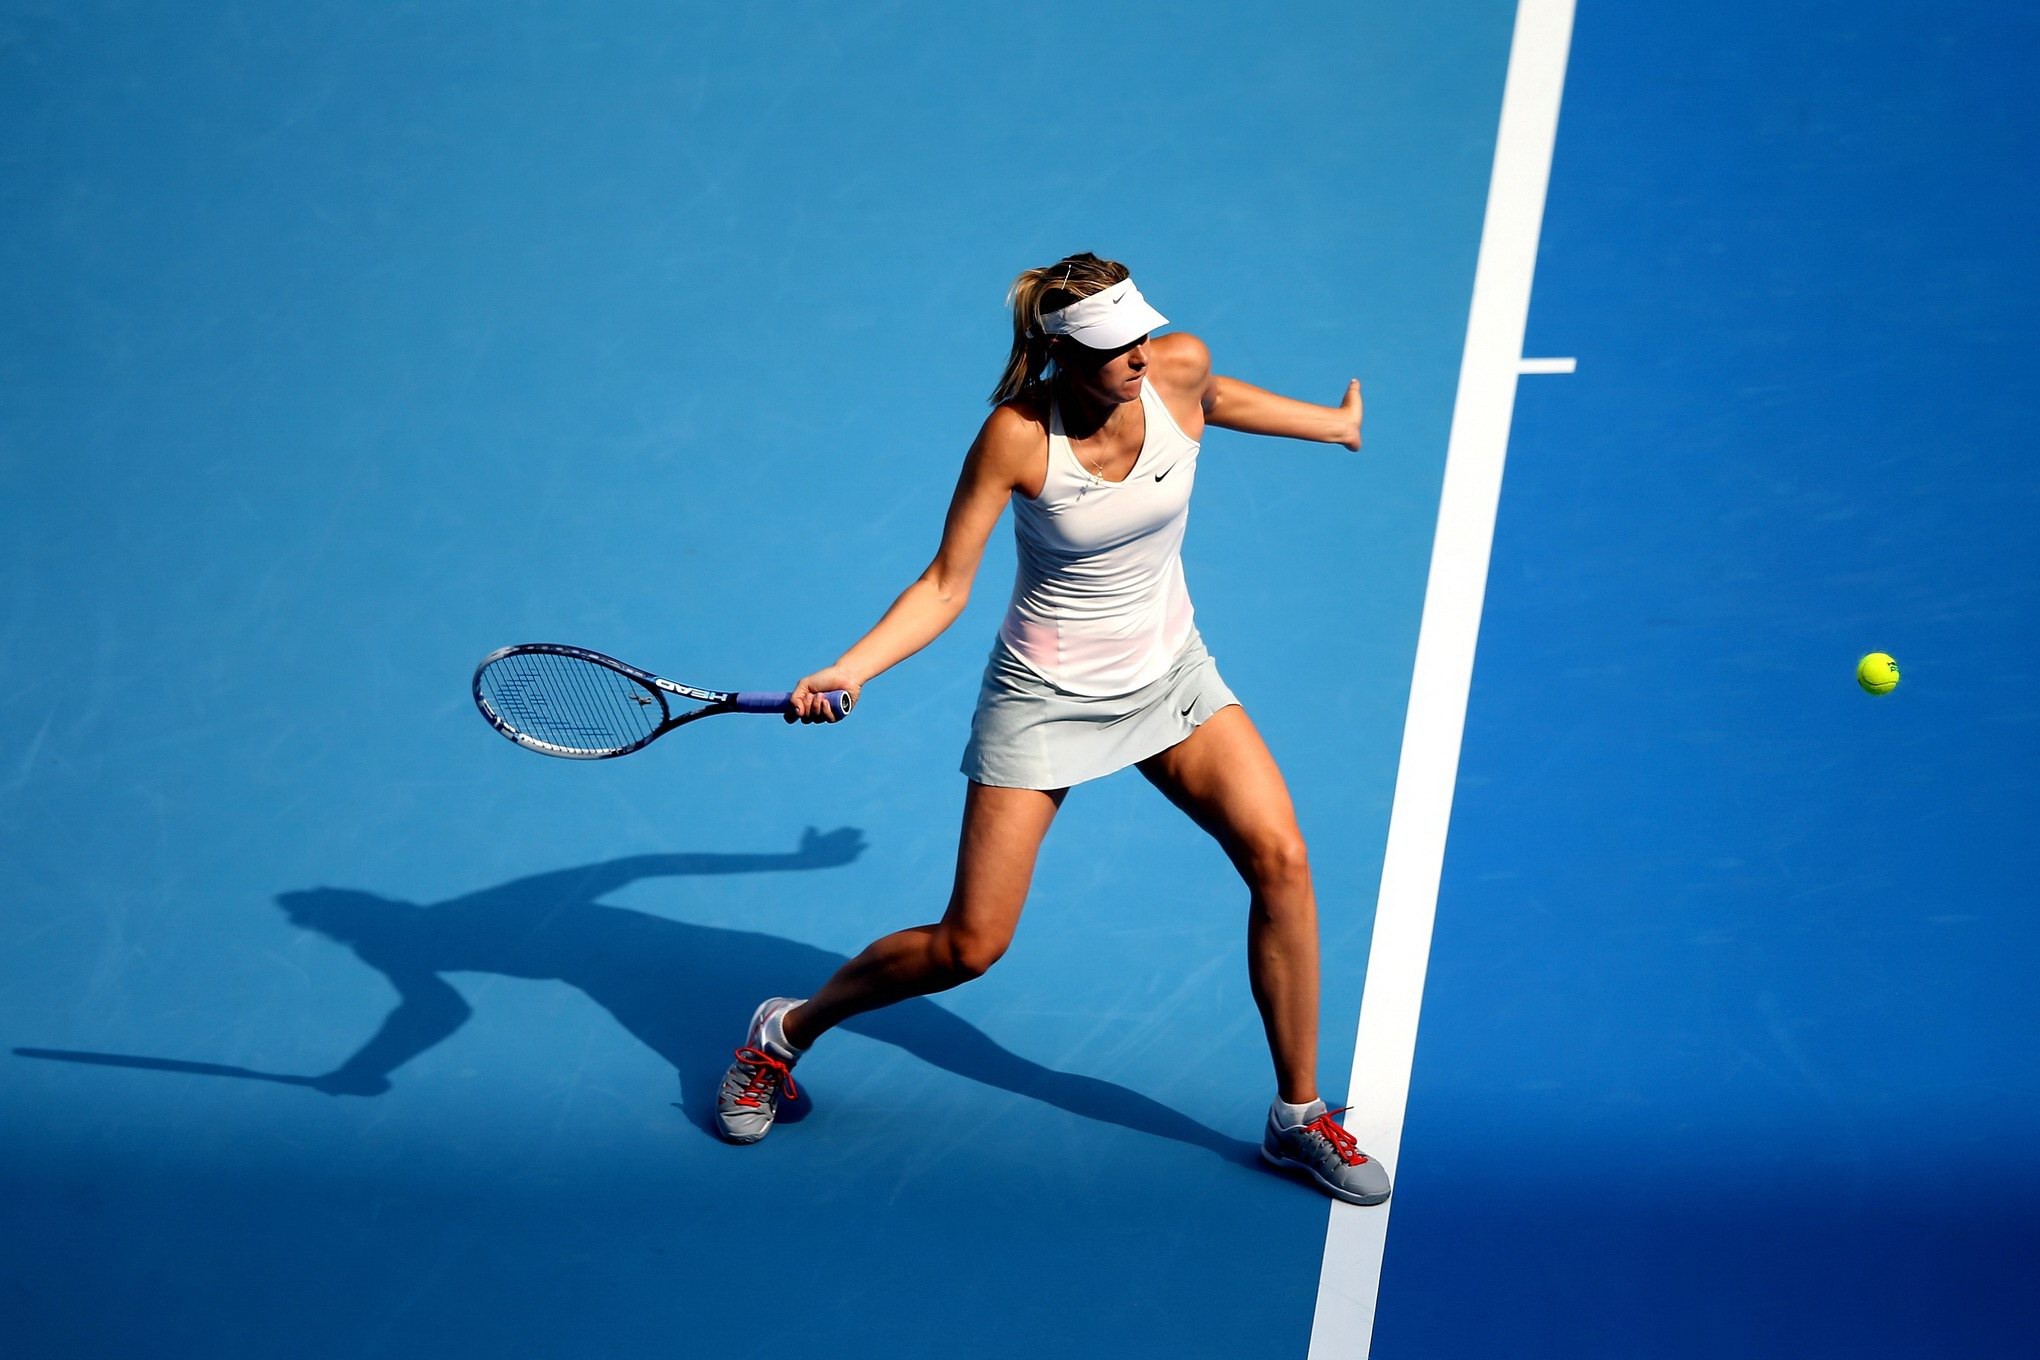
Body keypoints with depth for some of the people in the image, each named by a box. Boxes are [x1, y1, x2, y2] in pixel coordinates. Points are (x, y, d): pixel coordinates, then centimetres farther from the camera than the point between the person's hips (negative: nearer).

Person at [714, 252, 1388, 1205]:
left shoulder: (1181, 368, -13)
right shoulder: (1017, 435, -22)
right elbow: (944, 588, -13)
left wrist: (1335, 424, 28)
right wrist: (848, 671, -26)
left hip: (1169, 673, 4)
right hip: (1046, 695, -4)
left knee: (1279, 857, -15)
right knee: (969, 946, -4)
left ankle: (1298, 1116, 2)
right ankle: (789, 1029, 24)